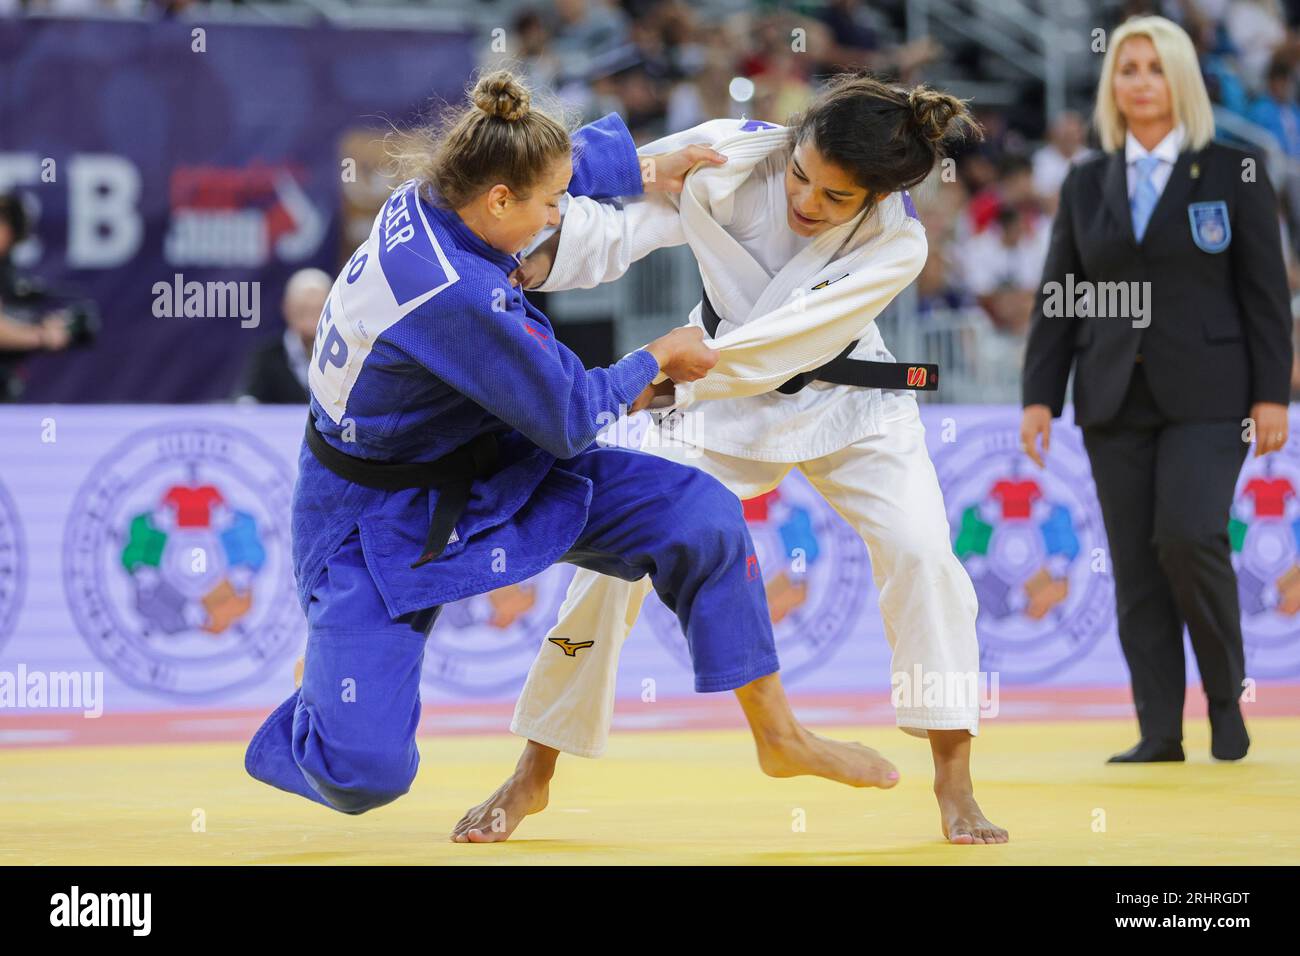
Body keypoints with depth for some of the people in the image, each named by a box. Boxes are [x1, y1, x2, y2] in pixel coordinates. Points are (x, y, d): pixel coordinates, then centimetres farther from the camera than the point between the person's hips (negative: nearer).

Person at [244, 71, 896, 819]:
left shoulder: (429, 197, -11)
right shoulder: (455, 299, -36)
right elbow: (571, 419, -23)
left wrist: (646, 169, 18)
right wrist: (658, 358, -7)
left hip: (492, 472, 9)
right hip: (381, 524, -9)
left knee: (700, 518, -6)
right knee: (369, 772, -18)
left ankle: (780, 735, 9)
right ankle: (331, 682, 21)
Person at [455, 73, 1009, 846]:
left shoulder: (896, 244, -29)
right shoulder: (731, 157, -26)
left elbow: (787, 346, -35)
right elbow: (620, 223, -22)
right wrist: (537, 257, -42)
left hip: (845, 404, -1)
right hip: (725, 403, 1)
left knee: (919, 550, -19)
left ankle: (954, 782, -5)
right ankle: (535, 774, 8)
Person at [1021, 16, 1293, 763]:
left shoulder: (1233, 174, 2)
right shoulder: (1086, 185, 11)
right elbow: (1059, 301, 10)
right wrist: (1040, 396, 1)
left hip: (1205, 394, -4)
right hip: (1116, 402, 4)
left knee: (1189, 536, -20)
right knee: (1136, 565, 1)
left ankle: (1226, 696, 1)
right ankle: (1160, 734, 4)